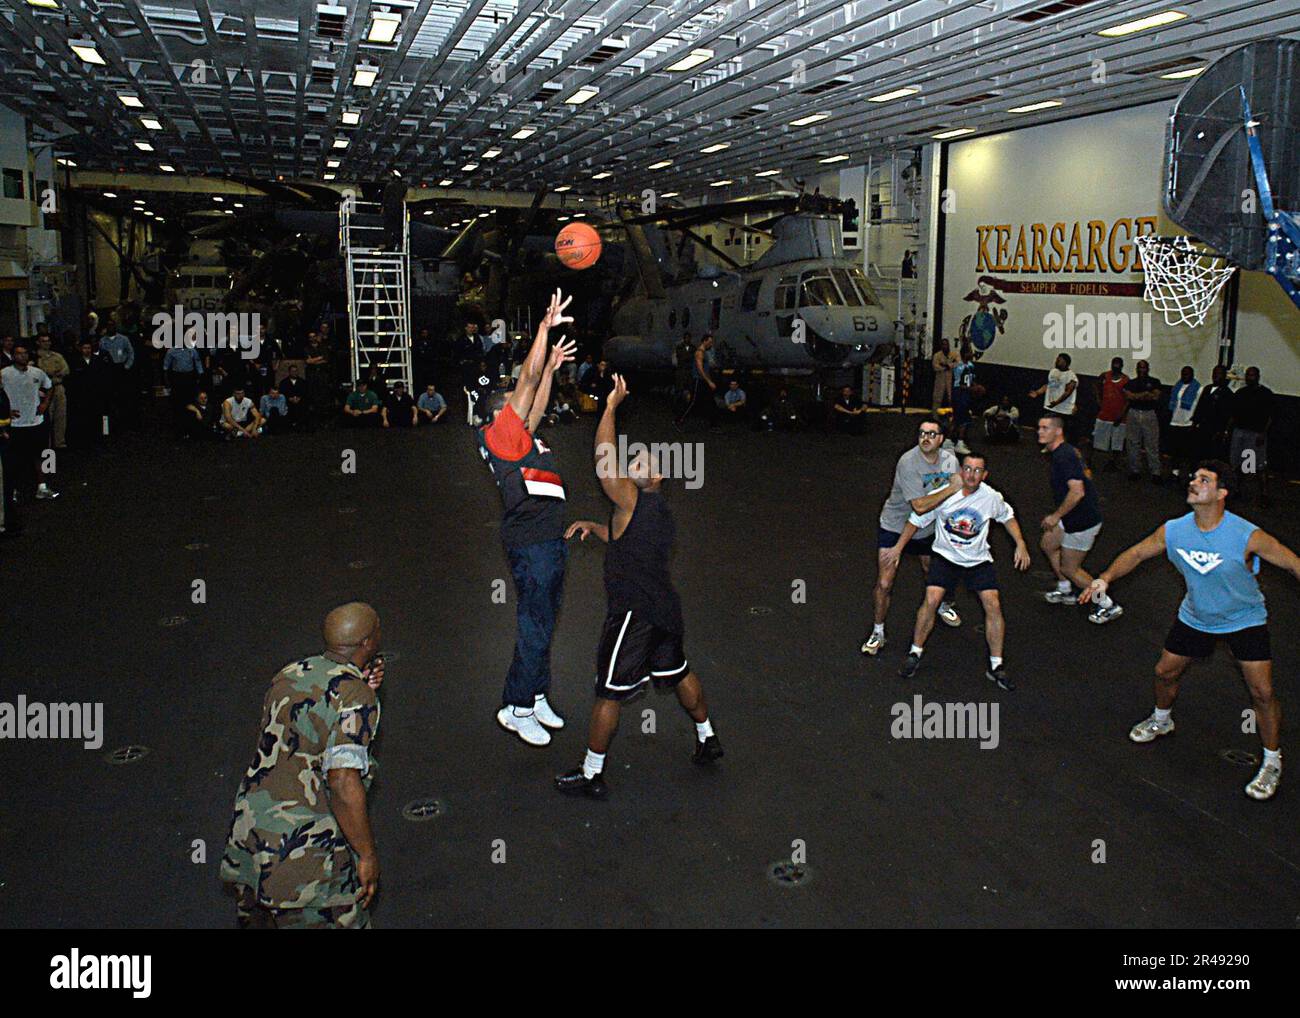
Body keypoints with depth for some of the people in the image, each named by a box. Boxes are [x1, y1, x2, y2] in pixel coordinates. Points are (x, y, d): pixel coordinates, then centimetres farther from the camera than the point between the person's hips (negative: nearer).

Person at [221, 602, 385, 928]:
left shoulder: (289, 675, 7)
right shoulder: (355, 697, -17)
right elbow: (343, 783, -25)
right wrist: (368, 855, -15)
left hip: (246, 835, 8)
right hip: (306, 856, -8)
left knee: (258, 919, 24)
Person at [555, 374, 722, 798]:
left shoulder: (633, 500, -17)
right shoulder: (660, 510, 11)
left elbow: (604, 460, -25)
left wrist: (611, 406, -18)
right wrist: (592, 526, 16)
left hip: (633, 613, -9)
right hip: (664, 608, 9)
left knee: (608, 693, 1)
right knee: (678, 673, 26)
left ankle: (591, 775, 11)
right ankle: (707, 739, 42)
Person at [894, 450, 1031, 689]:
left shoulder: (992, 497, -11)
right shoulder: (942, 495, -16)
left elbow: (1008, 516, 12)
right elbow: (917, 519, -2)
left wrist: (1020, 544, 4)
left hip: (978, 559, 1)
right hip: (945, 556, -1)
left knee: (993, 604, -13)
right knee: (931, 600, -19)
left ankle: (996, 666, 2)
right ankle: (915, 653, 2)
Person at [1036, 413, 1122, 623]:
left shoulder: (1064, 456, -24)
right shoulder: (1059, 452, 7)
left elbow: (1077, 491, -32)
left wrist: (1056, 516, -22)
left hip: (1083, 520, -10)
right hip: (1074, 517, 10)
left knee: (1069, 568, 2)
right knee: (1048, 544, 24)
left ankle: (1108, 606, 16)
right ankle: (1066, 591, 38)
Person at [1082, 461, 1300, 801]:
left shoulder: (1249, 537, -29)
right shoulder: (1173, 531, -17)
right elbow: (1136, 553, -2)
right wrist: (1105, 578, -14)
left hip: (1245, 620, -4)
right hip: (1195, 617, 4)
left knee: (1262, 693, -8)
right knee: (1165, 672, 14)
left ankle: (1272, 763, 14)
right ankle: (1161, 721, 45)